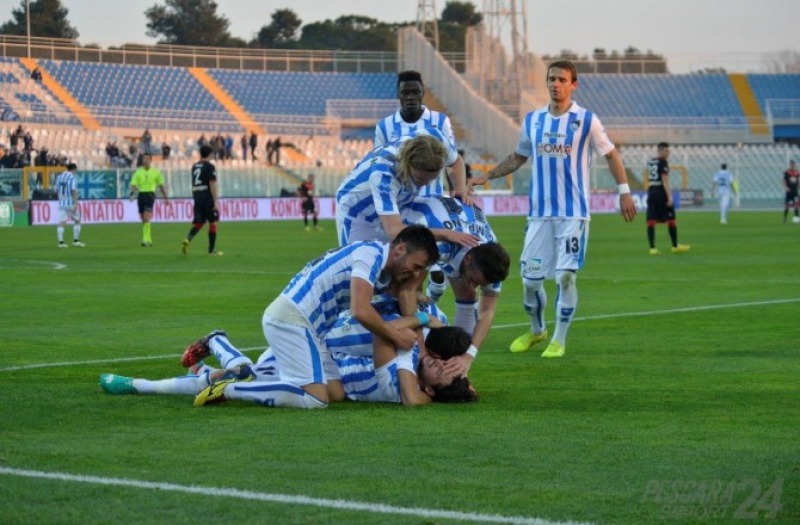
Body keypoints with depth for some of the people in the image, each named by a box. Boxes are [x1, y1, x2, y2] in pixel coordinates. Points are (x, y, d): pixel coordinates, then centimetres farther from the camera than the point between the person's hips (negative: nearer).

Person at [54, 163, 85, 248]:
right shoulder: (72, 178, -9)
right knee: (77, 221, 11)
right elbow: (74, 191, -17)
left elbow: (57, 190, 15)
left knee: (62, 223, 1)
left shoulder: (59, 177, 9)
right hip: (70, 203, -5)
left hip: (61, 203, 5)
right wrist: (76, 204, -19)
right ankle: (76, 240, 9)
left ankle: (61, 242, -6)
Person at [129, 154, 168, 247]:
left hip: (150, 195, -3)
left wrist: (166, 197, 13)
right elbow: (133, 184, 1)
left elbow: (161, 185, 12)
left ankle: (145, 240, -21)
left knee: (146, 218, -17)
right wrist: (132, 193, -18)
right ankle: (149, 239, 24)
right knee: (143, 219, 10)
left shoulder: (155, 172, 4)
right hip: (141, 194, 3)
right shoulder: (138, 172, 7)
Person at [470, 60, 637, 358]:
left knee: (566, 277, -8)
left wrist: (624, 191, -3)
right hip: (540, 213, 3)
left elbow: (610, 154, 4)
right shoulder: (532, 120, 8)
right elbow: (518, 157, 21)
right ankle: (536, 331, 27)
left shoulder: (586, 120, -2)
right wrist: (486, 177, 13)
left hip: (574, 213, -3)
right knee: (530, 278, 3)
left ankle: (559, 340, 7)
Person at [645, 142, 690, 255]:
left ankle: (652, 247, -3)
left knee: (651, 220, 1)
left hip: (651, 192, 8)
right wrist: (669, 197, -18)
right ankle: (675, 246, 11)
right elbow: (665, 181, -16)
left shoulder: (650, 162, 14)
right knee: (671, 220, 4)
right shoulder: (663, 162, -10)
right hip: (661, 192, -8)